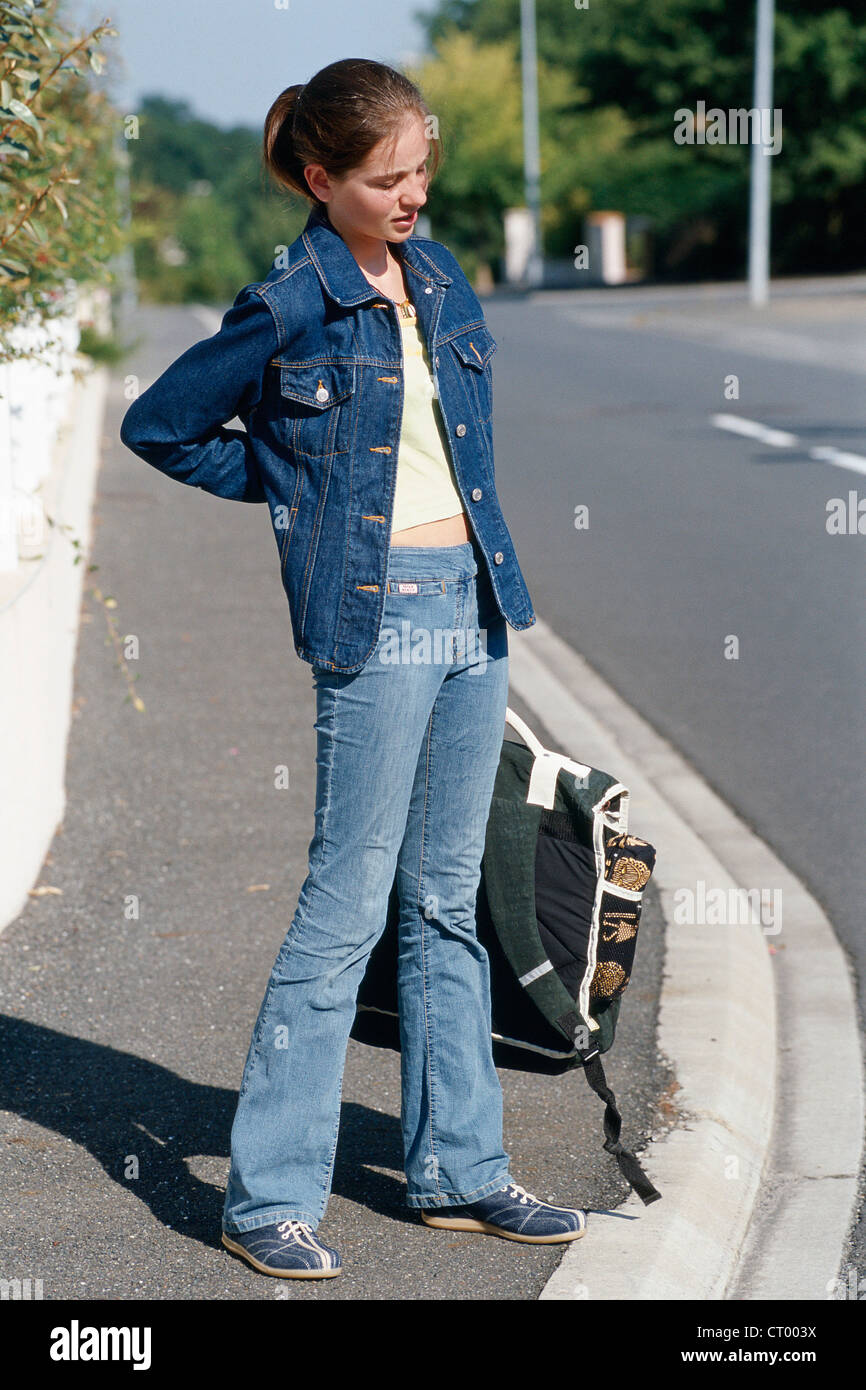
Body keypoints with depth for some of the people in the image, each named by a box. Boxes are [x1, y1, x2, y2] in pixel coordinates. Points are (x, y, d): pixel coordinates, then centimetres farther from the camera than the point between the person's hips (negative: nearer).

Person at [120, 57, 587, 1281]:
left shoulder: (440, 275, 11)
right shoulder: (290, 308, -9)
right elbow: (156, 425, 0)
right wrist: (291, 487, 1)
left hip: (474, 601, 7)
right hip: (378, 616, -7)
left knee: (447, 902, 12)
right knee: (349, 903, -5)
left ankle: (458, 1167, 21)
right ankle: (269, 1192, 4)